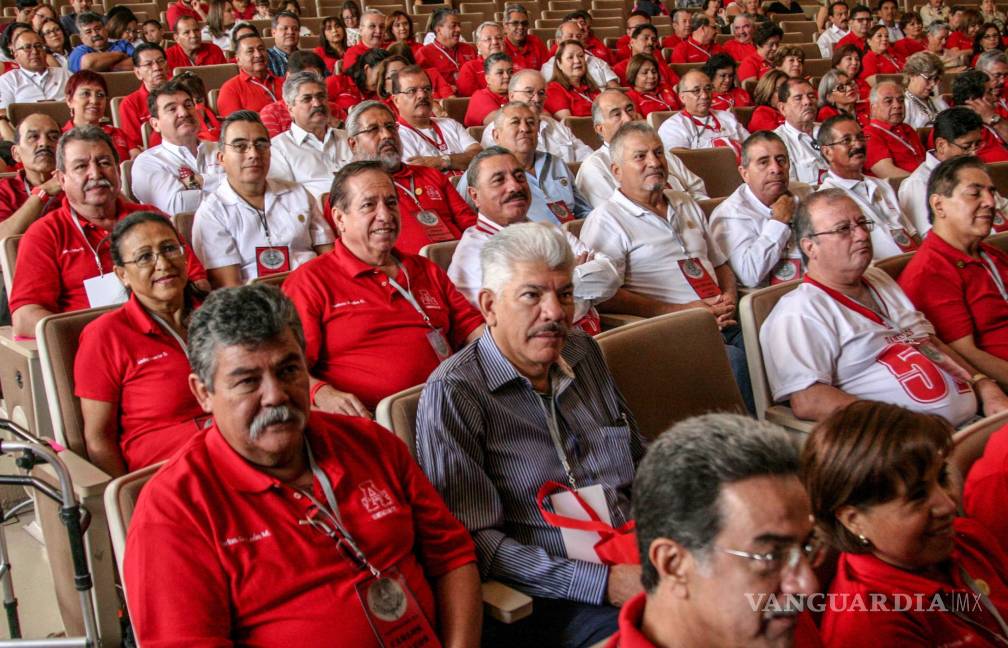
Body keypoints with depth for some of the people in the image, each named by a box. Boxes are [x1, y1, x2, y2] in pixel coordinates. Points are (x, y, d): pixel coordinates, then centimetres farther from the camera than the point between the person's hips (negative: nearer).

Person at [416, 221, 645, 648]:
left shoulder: (584, 353, 13)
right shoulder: (453, 393, -9)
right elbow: (473, 540, -13)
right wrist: (602, 582, -20)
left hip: (640, 567, 8)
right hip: (547, 597, -7)